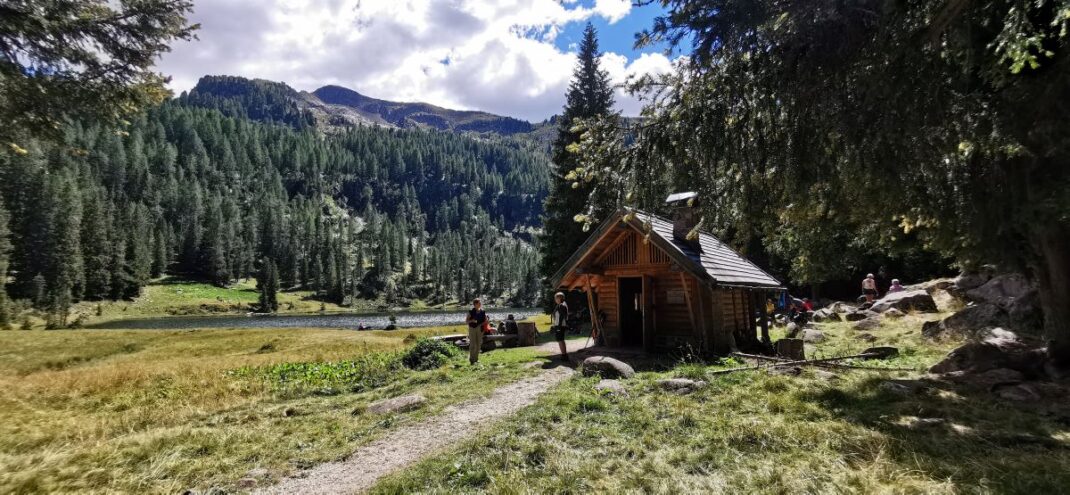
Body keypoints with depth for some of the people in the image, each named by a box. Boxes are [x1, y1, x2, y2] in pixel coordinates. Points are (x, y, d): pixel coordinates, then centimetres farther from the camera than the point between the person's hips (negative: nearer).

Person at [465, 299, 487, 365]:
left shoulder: (483, 312, 2)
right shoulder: (471, 312, -6)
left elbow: (486, 321, 7)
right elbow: (466, 321, -4)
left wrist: (481, 324, -10)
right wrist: (472, 321, -23)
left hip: (480, 329, 4)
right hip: (472, 329, -4)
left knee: (478, 344, 6)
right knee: (472, 344, -5)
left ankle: (476, 359, 17)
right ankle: (471, 359, 0)